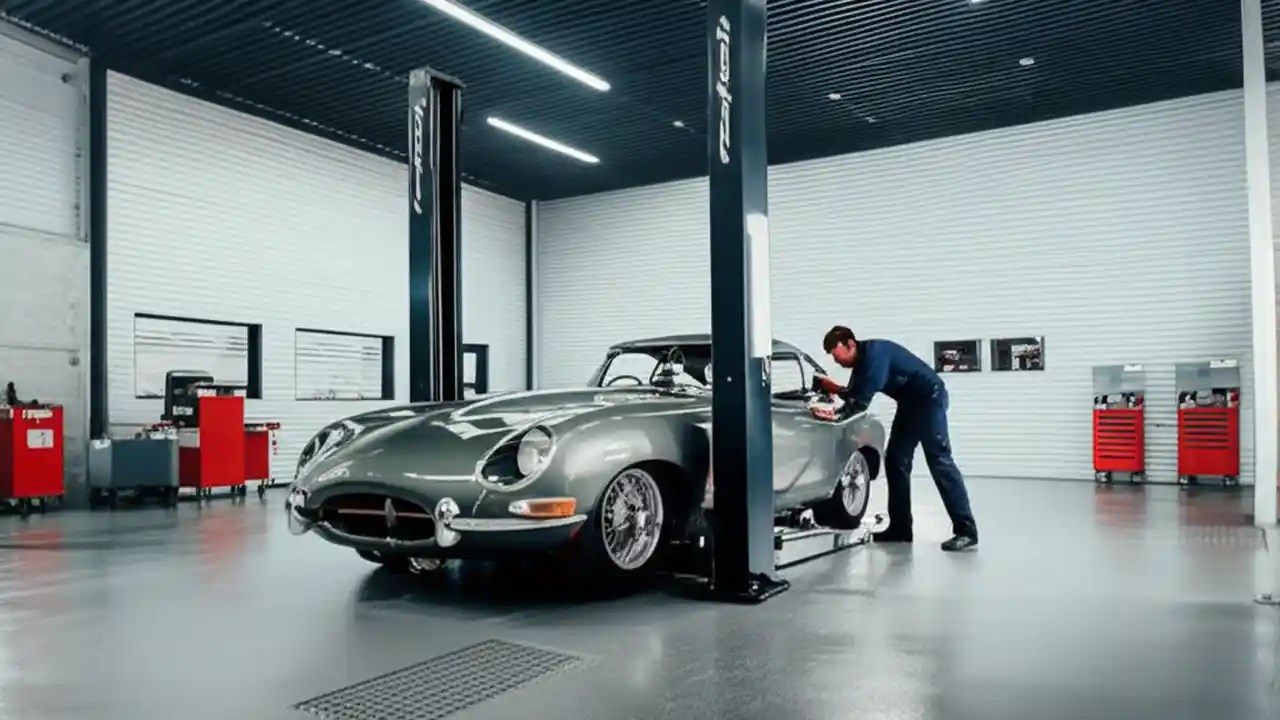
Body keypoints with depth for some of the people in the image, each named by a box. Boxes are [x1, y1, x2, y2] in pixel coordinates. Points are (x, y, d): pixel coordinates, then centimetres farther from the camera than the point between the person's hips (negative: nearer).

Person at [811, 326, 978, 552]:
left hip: (929, 398, -10)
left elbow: (864, 399, -30)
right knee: (896, 461, 5)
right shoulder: (861, 361, 7)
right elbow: (855, 395, 10)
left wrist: (837, 414, -34)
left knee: (939, 461, -13)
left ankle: (967, 531, -13)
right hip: (910, 403, 10)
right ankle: (900, 528, 9)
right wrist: (836, 389, -7)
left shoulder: (875, 352, -23)